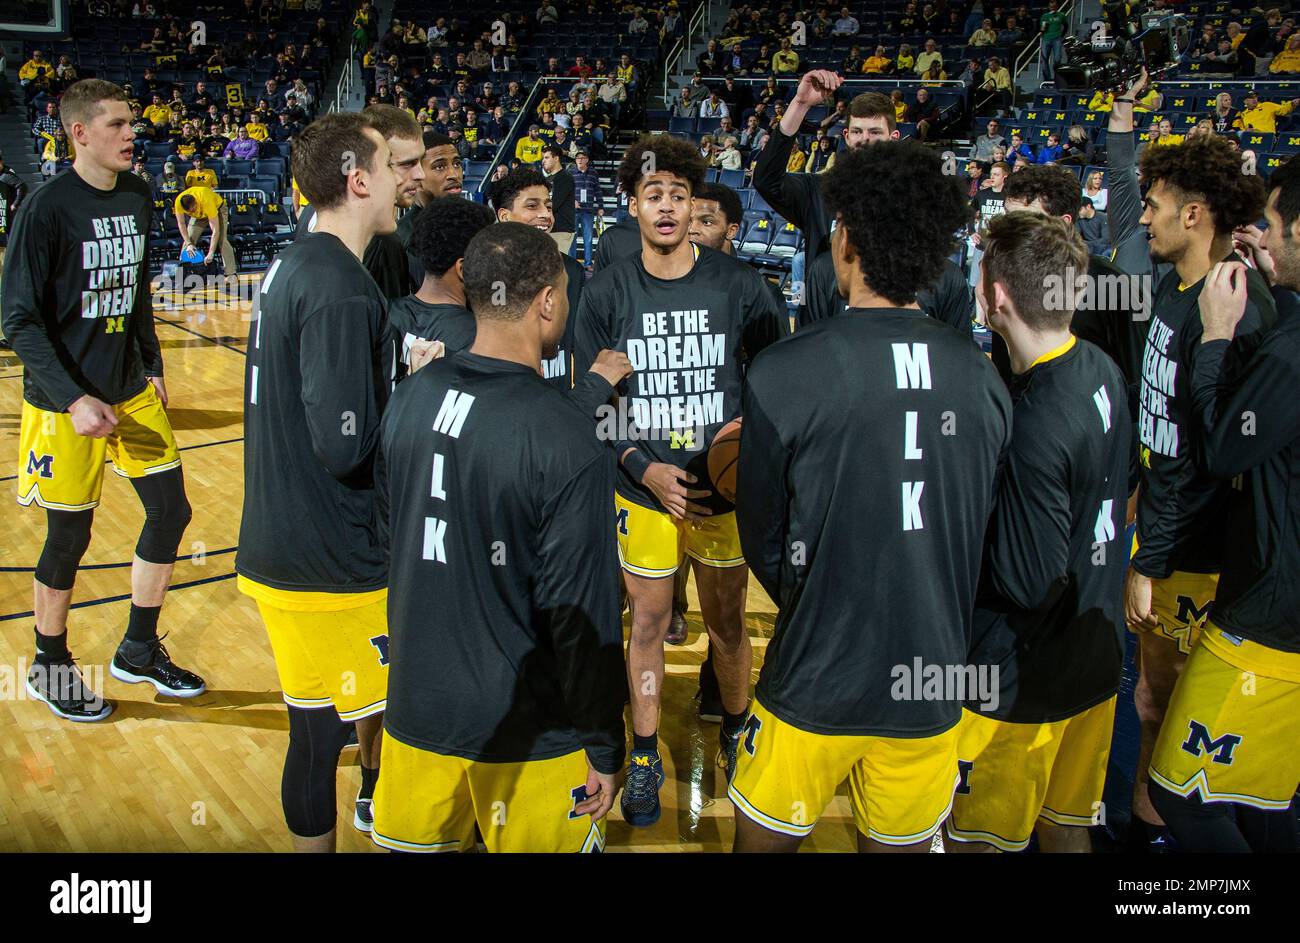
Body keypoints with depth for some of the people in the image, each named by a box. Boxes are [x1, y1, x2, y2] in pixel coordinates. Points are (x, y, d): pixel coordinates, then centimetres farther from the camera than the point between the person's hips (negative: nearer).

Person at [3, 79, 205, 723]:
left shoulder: (137, 198, 5)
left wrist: (152, 365, 14)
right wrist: (73, 399, -24)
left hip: (131, 391, 7)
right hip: (65, 403, -7)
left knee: (170, 511, 8)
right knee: (69, 537, 4)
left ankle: (139, 651, 26)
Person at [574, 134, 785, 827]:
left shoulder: (737, 284, -4)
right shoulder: (607, 291, -3)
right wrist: (644, 467, -12)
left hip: (724, 490, 0)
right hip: (642, 491, 0)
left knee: (728, 622, 13)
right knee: (647, 622, 11)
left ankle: (736, 732, 38)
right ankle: (645, 755, 29)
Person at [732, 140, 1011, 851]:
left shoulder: (782, 373, -17)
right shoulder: (981, 377, -5)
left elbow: (762, 538, -5)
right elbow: (981, 533, 6)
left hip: (816, 686, -3)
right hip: (932, 688, 4)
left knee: (764, 840, 18)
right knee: (898, 845, 22)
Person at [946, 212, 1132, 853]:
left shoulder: (1035, 422, -30)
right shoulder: (1105, 372, -3)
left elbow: (1029, 584, -27)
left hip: (1022, 681, -8)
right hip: (1097, 657, 8)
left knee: (976, 838, 13)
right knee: (1067, 828, 25)